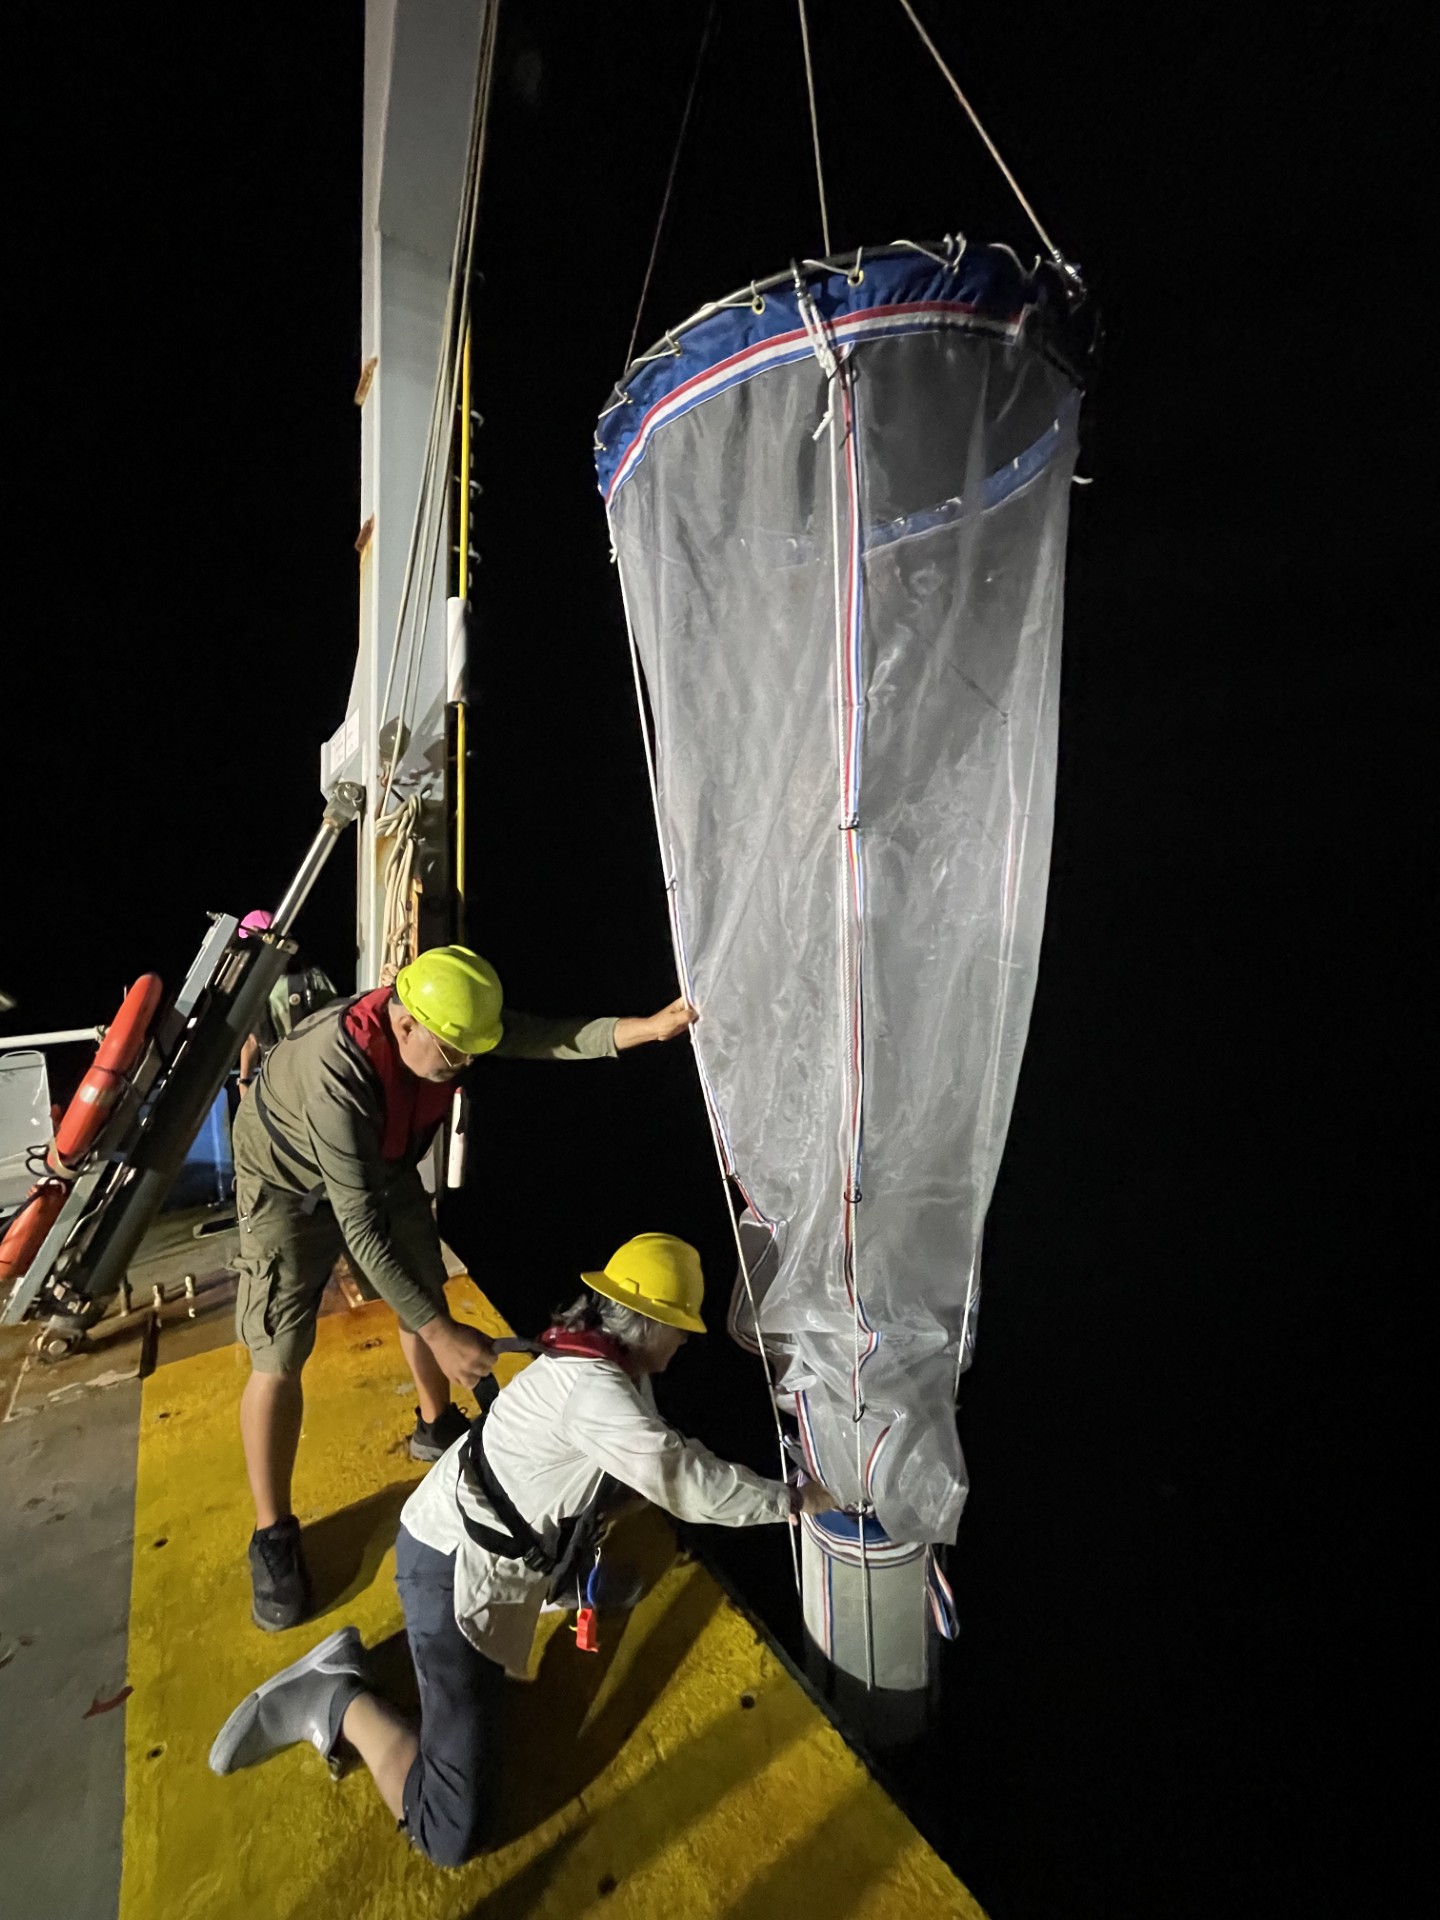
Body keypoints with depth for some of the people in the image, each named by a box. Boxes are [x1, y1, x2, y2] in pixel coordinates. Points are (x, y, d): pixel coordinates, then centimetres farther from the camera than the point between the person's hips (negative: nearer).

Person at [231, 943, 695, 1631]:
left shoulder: (449, 1021, -26)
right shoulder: (337, 1072, -42)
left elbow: (550, 1037, -28)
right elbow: (361, 1226, -40)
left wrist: (653, 1026, -42)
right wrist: (442, 1336, -38)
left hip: (381, 1163, 6)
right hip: (290, 1180, -6)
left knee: (425, 1294, 11)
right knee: (279, 1359, -9)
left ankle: (436, 1425, 38)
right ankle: (273, 1535, 13)